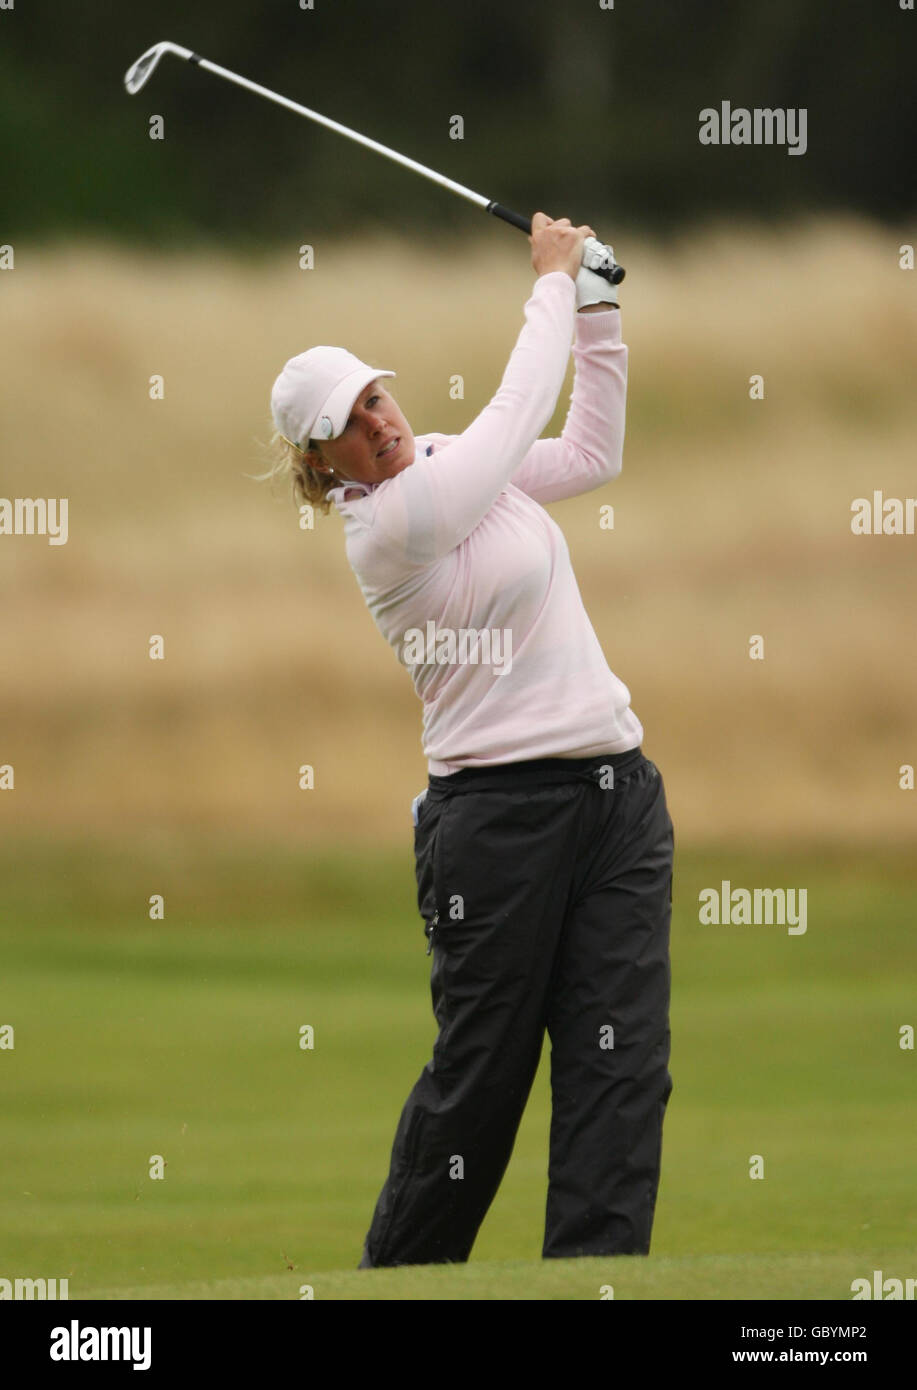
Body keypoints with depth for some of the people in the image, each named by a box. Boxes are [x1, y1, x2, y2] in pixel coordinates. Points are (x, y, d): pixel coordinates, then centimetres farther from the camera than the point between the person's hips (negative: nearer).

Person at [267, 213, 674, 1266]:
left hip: (615, 793, 7)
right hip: (500, 813, -7)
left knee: (622, 1063, -3)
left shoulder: (451, 463, 11)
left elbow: (591, 450, 21)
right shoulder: (386, 526, -13)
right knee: (480, 1071, 1)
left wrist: (595, 304, 11)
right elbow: (519, 412, -13)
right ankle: (398, 1276, 19)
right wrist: (554, 280, 0)